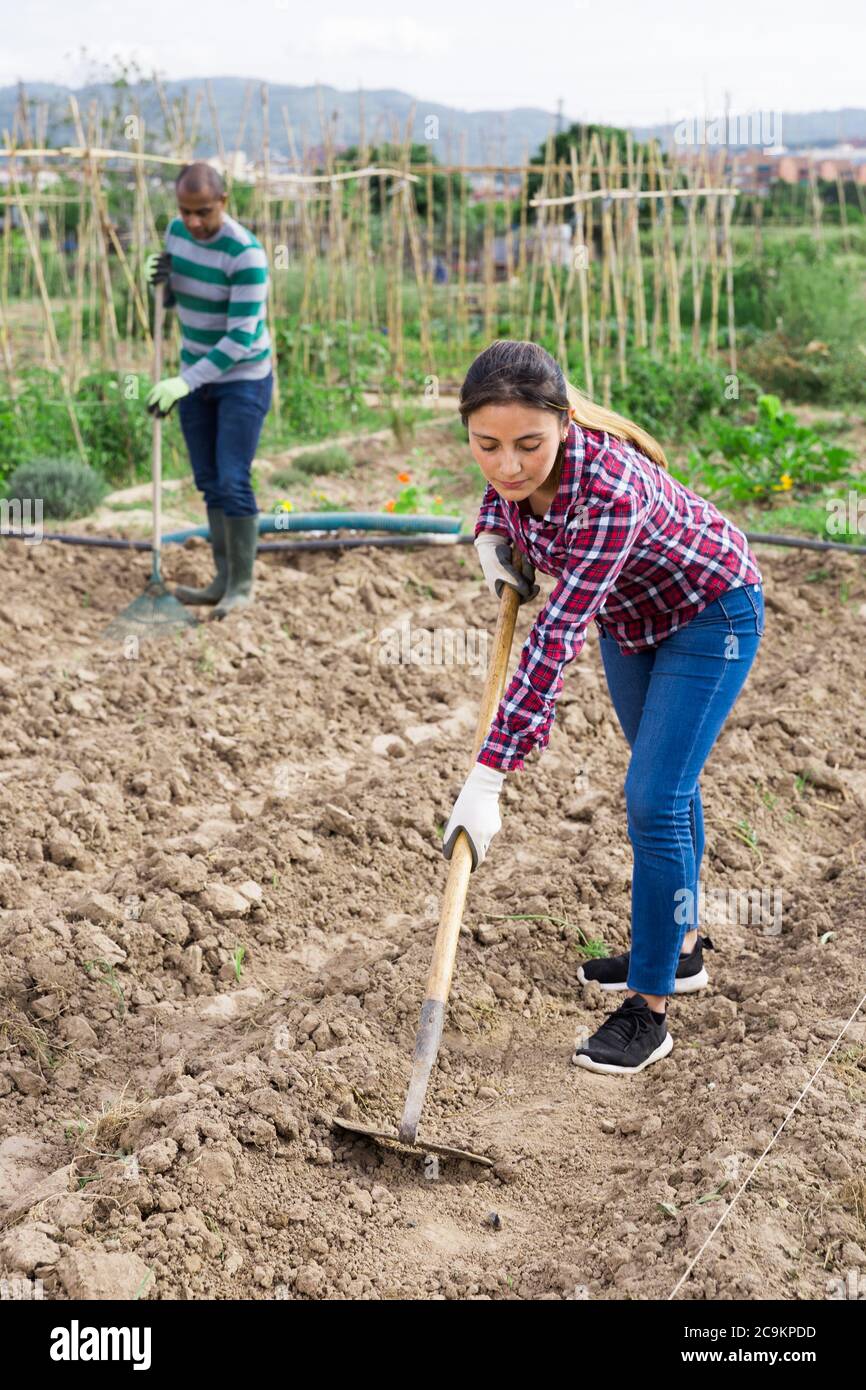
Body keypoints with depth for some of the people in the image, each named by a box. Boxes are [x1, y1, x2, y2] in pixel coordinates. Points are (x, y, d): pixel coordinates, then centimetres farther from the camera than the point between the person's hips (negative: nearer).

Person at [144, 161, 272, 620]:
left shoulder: (247, 254, -26)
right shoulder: (178, 232, -4)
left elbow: (241, 338, -28)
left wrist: (184, 384, -33)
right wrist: (159, 277, -16)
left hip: (244, 378, -7)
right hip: (197, 373, 7)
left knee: (232, 483, -10)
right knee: (209, 481, 8)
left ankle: (243, 582, 4)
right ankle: (224, 581, 17)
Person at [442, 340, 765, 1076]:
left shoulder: (611, 490, -42)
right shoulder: (514, 465, -22)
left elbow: (557, 641, -45)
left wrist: (489, 779, -46)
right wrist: (492, 536, -12)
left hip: (707, 614, -7)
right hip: (630, 612, 8)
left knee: (655, 802, -13)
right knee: (663, 785, 20)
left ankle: (649, 1009, 0)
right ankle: (680, 947, 38)